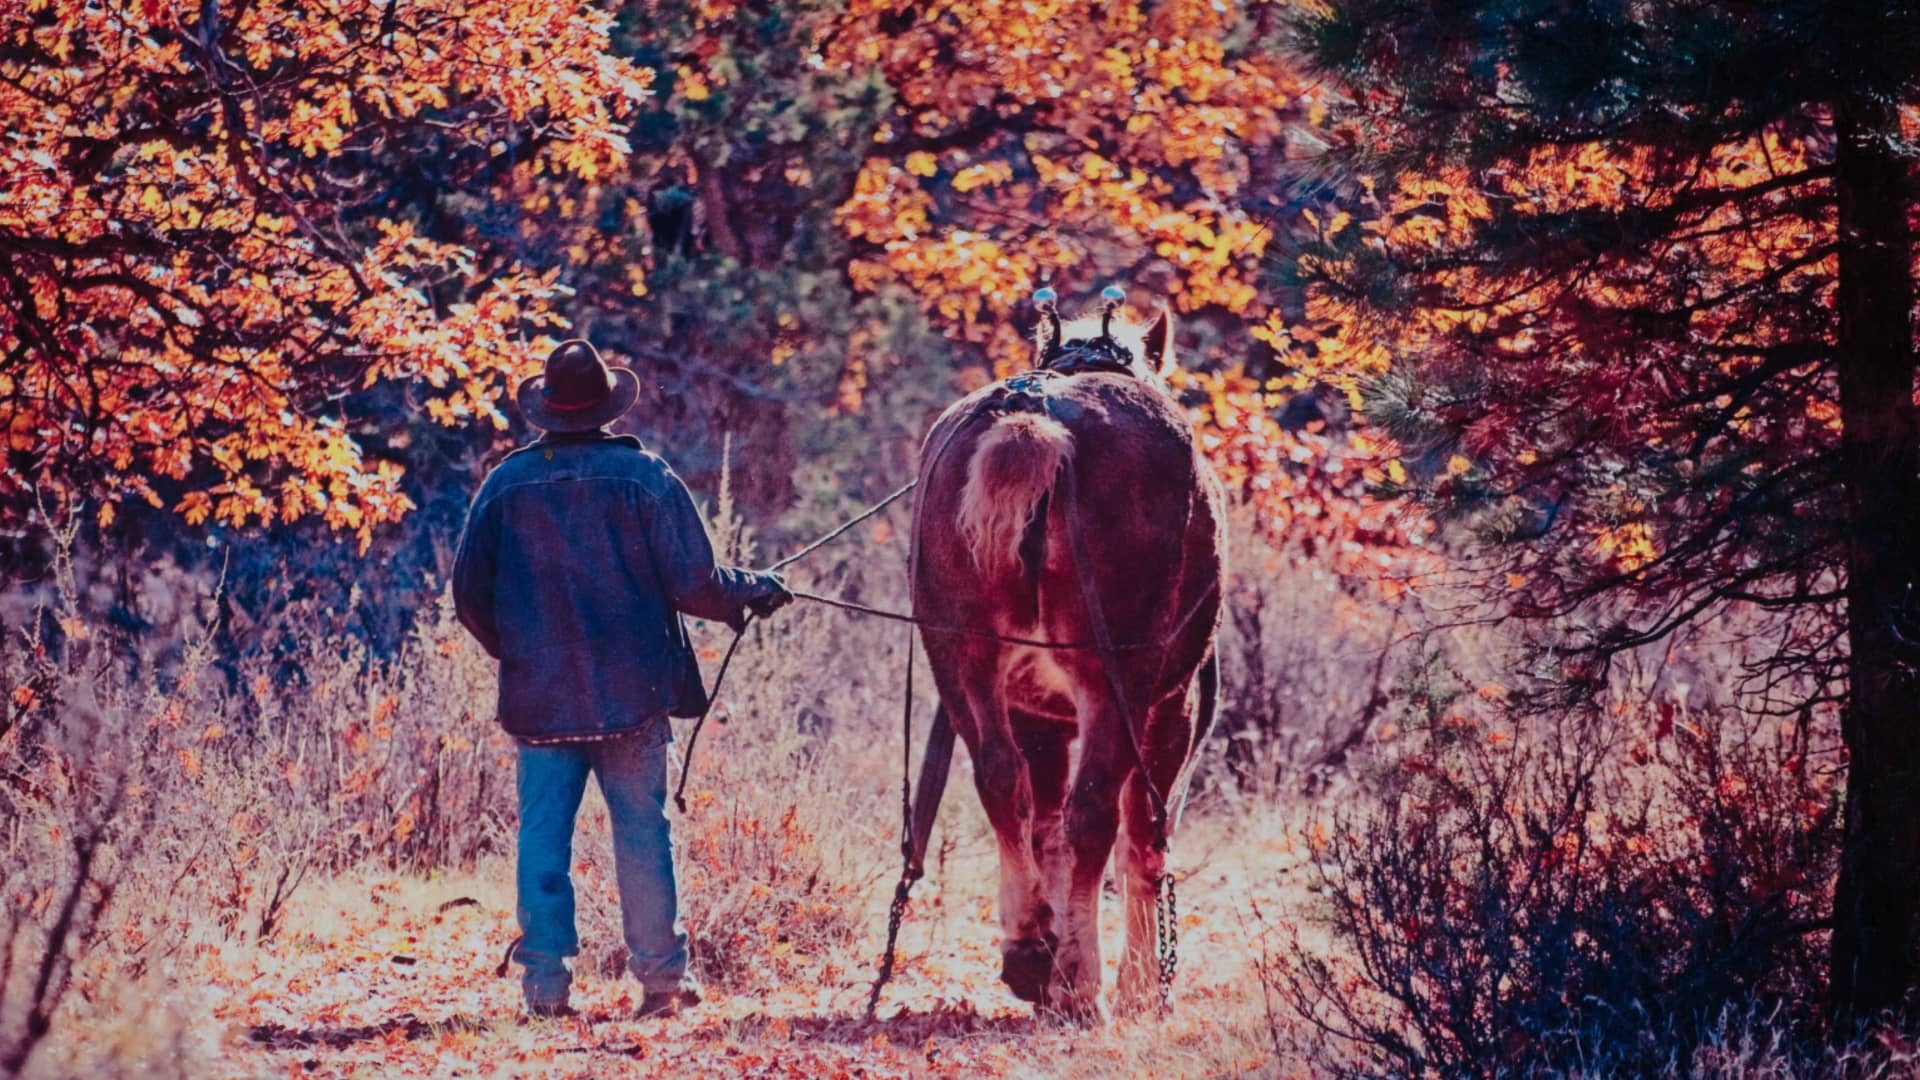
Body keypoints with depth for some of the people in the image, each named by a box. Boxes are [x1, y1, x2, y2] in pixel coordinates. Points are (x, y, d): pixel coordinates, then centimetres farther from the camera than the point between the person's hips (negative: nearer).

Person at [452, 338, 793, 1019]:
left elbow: (470, 595, 7)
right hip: (631, 693, -1)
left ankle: (545, 982, -1)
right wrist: (755, 593, 11)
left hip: (538, 699, 1)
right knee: (641, 833, 5)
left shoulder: (506, 483, 1)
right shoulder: (644, 477, -6)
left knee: (542, 836, 4)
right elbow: (692, 583, -8)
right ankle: (661, 977, 8)